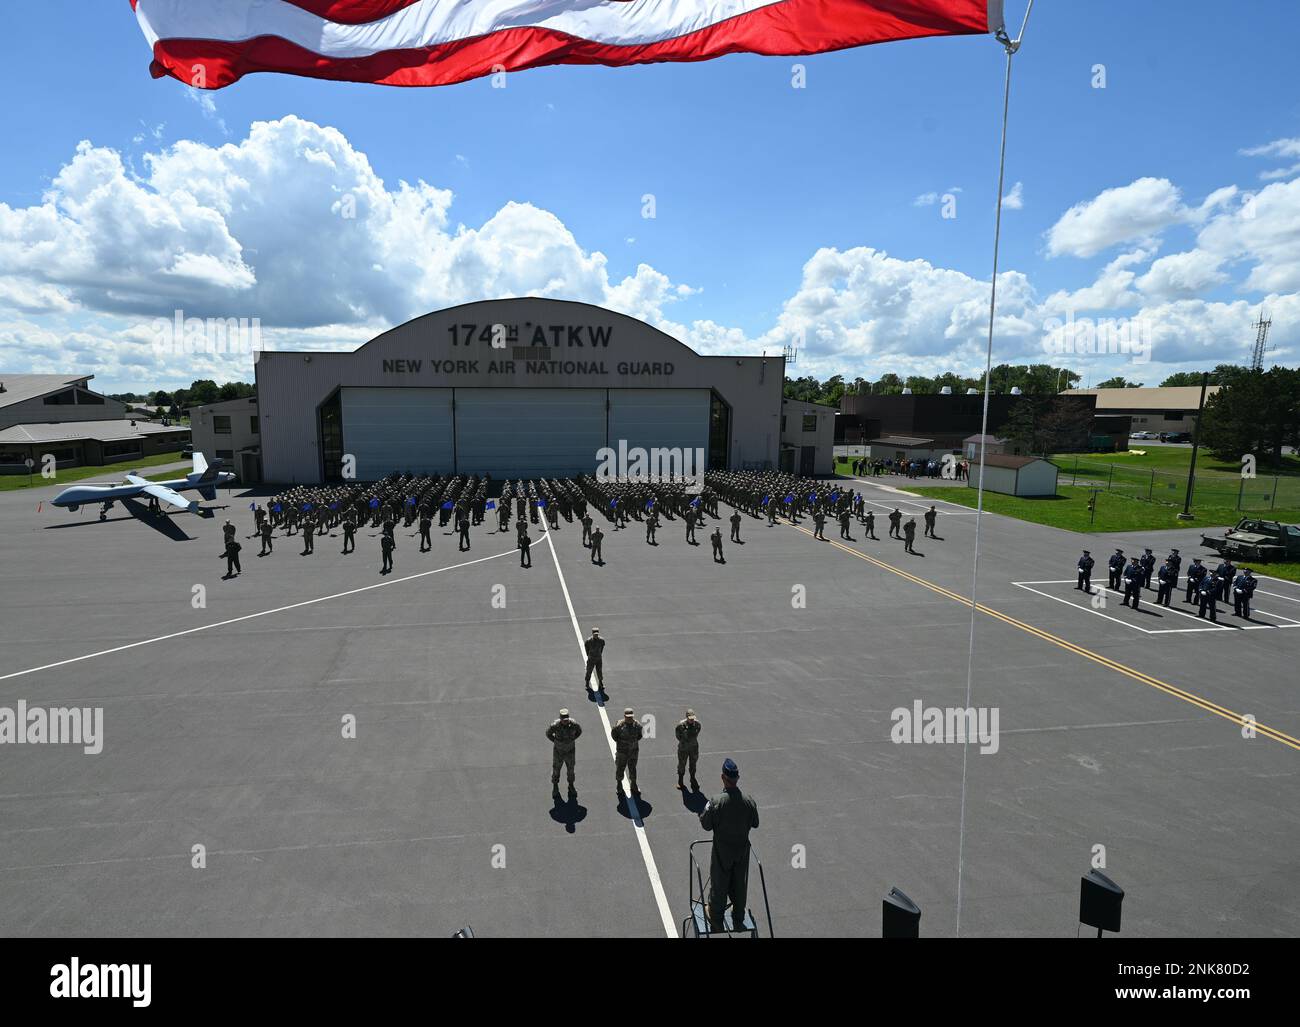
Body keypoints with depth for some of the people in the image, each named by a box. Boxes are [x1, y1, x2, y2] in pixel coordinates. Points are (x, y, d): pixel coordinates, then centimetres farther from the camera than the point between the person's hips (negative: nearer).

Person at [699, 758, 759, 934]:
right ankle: (738, 920, 38)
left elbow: (706, 825, -16)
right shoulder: (749, 802, -17)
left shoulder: (716, 802, -26)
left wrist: (704, 812, 1)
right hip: (742, 851, 3)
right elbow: (755, 824, -2)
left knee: (718, 886, 16)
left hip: (722, 852, -2)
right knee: (739, 885, 21)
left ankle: (716, 923, 31)